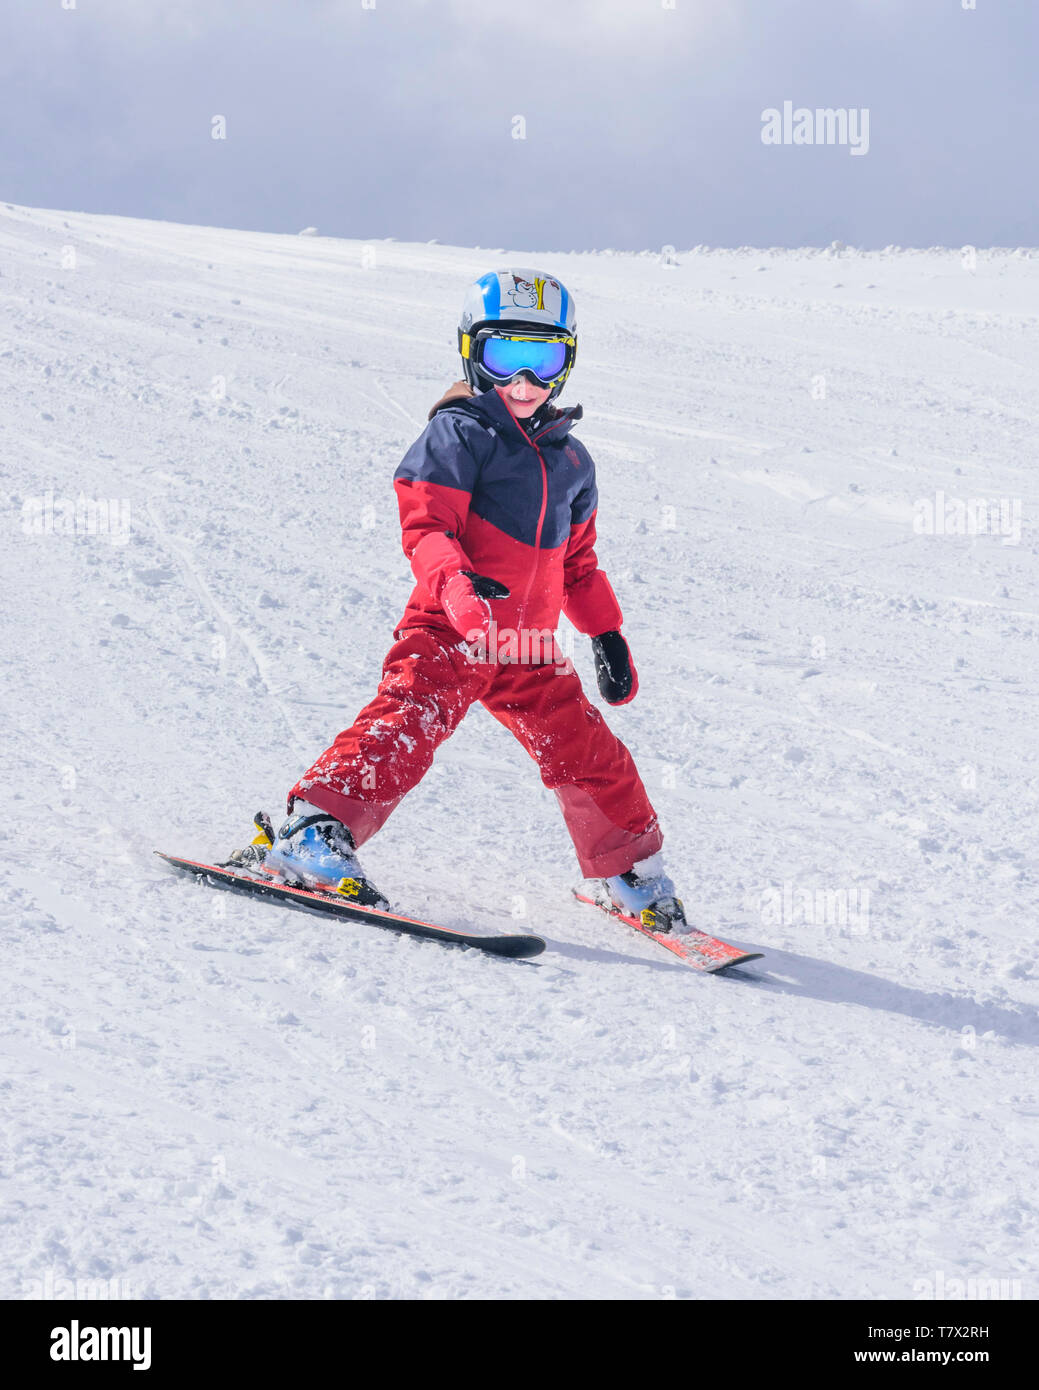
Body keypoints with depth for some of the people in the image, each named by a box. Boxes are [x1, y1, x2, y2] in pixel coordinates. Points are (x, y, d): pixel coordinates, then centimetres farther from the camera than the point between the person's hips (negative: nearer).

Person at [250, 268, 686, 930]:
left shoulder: (571, 460, 19)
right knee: (402, 729, -25)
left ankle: (633, 874, 23)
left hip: (531, 649, 5)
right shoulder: (458, 434, -2)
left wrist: (609, 634, 19)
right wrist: (459, 584, -33)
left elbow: (579, 563, 28)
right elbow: (427, 528, -13)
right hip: (449, 630, -5)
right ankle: (312, 833, -24)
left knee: (592, 755, 5)